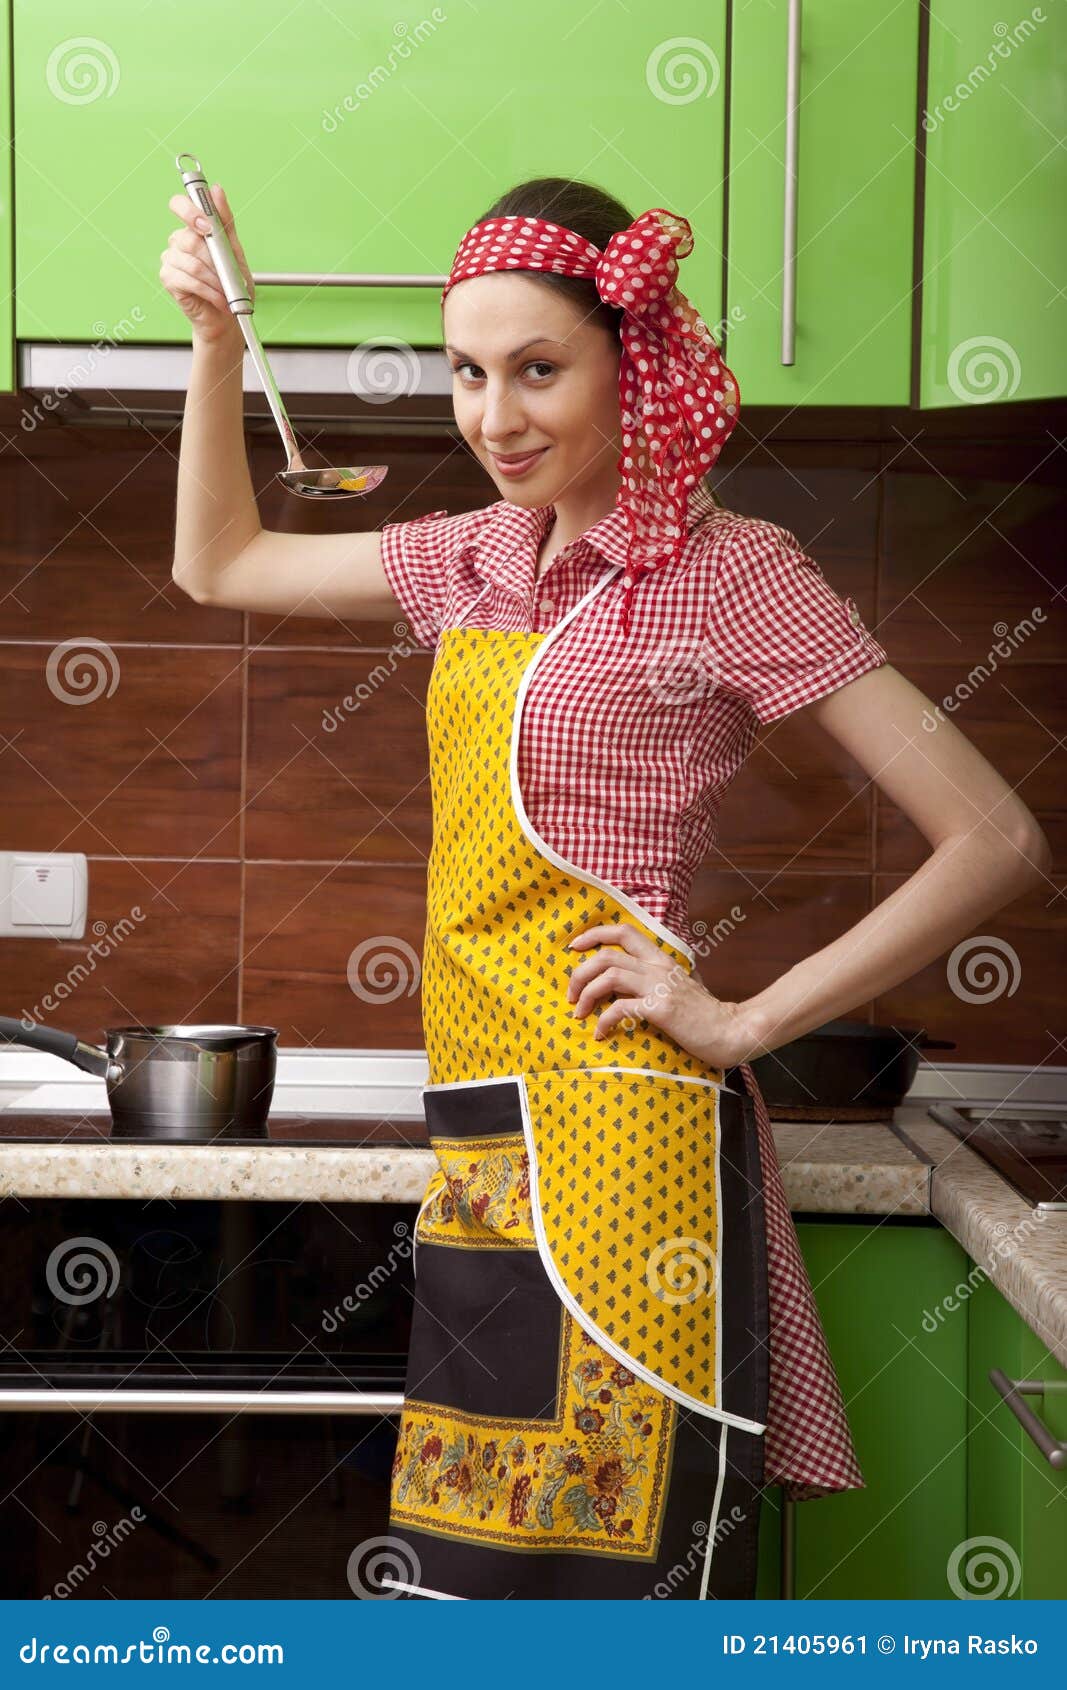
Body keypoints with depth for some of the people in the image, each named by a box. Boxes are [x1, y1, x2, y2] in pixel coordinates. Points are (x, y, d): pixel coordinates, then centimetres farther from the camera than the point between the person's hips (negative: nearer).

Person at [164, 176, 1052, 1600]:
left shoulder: (728, 573, -6)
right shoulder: (481, 557, 14)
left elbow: (996, 842, -9)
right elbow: (219, 565, 30)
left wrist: (746, 1022, -9)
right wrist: (217, 343, 17)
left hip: (615, 1138, -7)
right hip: (484, 1139, 7)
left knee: (626, 1560, -4)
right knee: (461, 1554, 9)